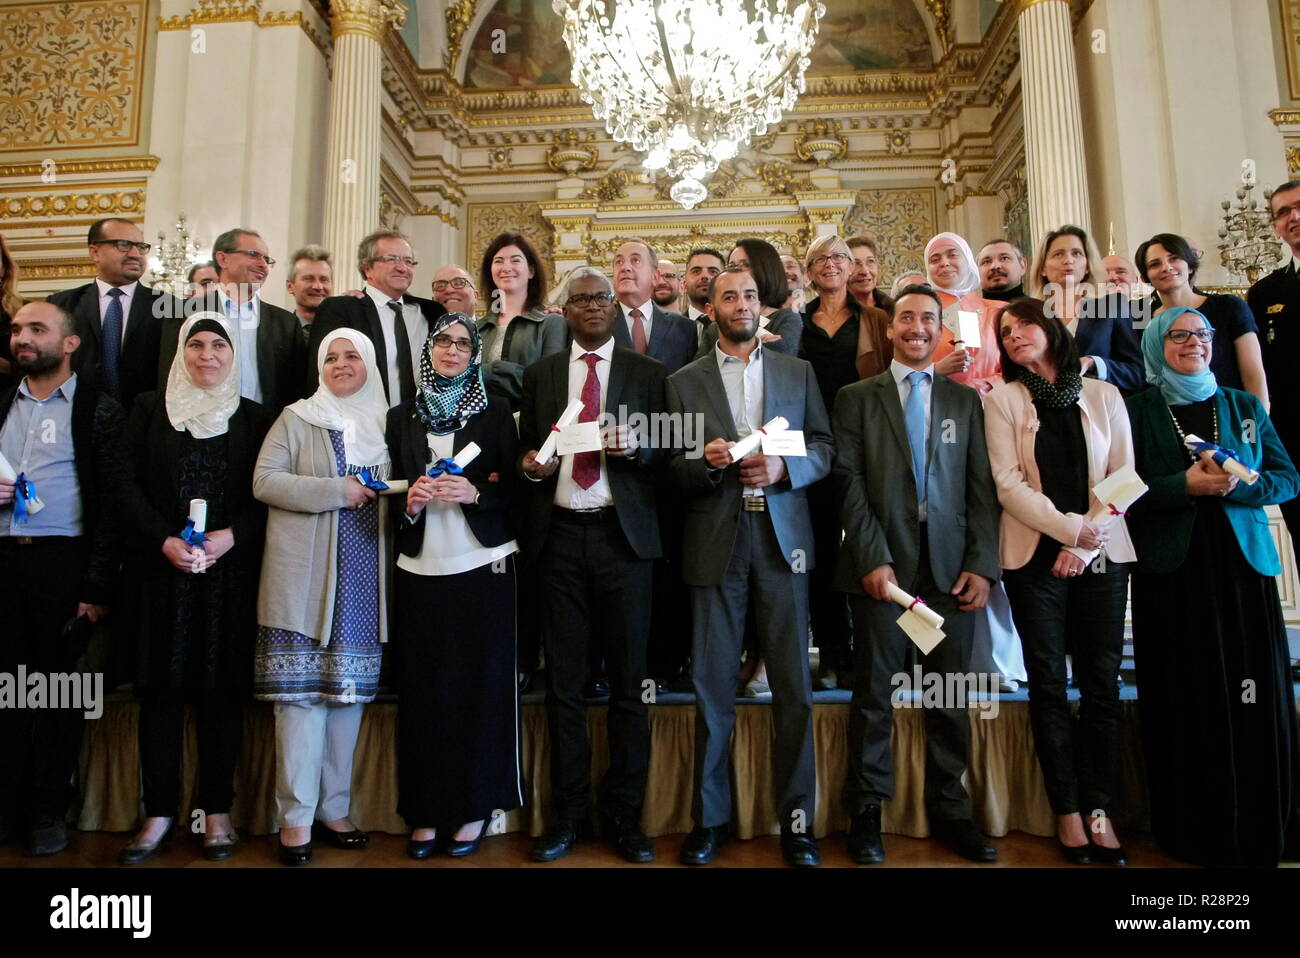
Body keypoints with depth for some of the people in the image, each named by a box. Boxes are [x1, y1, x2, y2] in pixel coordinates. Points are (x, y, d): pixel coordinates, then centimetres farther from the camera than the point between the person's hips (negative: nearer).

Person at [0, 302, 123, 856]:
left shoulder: (99, 410, 1)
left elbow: (111, 502, -5)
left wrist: (98, 586, -10)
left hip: (64, 561, -4)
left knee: (59, 683, 3)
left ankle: (50, 811, 14)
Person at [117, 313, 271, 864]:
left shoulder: (254, 419, 7)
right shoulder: (149, 410, 8)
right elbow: (129, 485, 2)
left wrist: (231, 536, -13)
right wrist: (165, 539, -11)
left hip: (231, 569, 0)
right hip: (162, 570, 1)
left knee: (222, 685, 3)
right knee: (161, 686, 3)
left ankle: (217, 810, 13)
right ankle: (159, 813, 14)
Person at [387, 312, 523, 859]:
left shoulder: (496, 414, 6)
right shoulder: (402, 418, 13)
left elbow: (514, 490, 4)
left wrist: (474, 493, -13)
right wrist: (409, 502, -6)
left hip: (482, 567, -2)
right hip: (420, 569, 2)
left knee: (482, 686, -1)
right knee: (422, 690, 0)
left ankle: (475, 809, 13)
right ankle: (427, 810, 13)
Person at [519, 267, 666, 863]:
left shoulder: (647, 373, 8)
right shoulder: (539, 375, 14)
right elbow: (526, 449, 16)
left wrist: (636, 447, -14)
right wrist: (531, 465, -5)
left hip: (623, 536, -1)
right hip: (560, 537, 2)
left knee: (629, 680, 4)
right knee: (563, 681, 6)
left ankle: (624, 814, 18)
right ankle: (566, 814, 19)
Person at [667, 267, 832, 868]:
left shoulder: (797, 373, 12)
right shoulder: (684, 382, 9)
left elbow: (825, 449, 7)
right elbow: (674, 470, 5)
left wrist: (782, 468, -11)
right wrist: (707, 461, -15)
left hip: (782, 540, 1)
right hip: (715, 543, 0)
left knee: (794, 686, 3)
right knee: (712, 686, 5)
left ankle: (797, 819, 16)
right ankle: (709, 818, 19)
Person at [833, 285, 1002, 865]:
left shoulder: (965, 400, 13)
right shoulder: (857, 398, 7)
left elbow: (982, 487, 8)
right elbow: (849, 482, -2)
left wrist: (981, 564, -2)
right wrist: (873, 557, -11)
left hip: (951, 566, 2)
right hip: (881, 562, -2)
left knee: (951, 695, 8)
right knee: (874, 693, 4)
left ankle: (949, 811, 21)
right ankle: (866, 812, 15)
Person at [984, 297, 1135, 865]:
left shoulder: (1104, 396, 9)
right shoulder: (1003, 400, 5)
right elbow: (1008, 484, -4)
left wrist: (1086, 545, -7)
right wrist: (1069, 527, -14)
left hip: (1101, 553, 2)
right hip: (1035, 555, -1)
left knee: (1101, 684, 2)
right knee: (1049, 685, 1)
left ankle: (1100, 810, 11)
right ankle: (1068, 812, 10)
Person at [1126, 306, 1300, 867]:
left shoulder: (1245, 407, 14)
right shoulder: (1136, 411, 5)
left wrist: (1236, 484, -10)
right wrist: (1184, 485, -15)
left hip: (1243, 565, 3)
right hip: (1171, 570, -2)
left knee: (1254, 699, 0)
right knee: (1188, 700, 0)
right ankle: (1196, 830, 12)